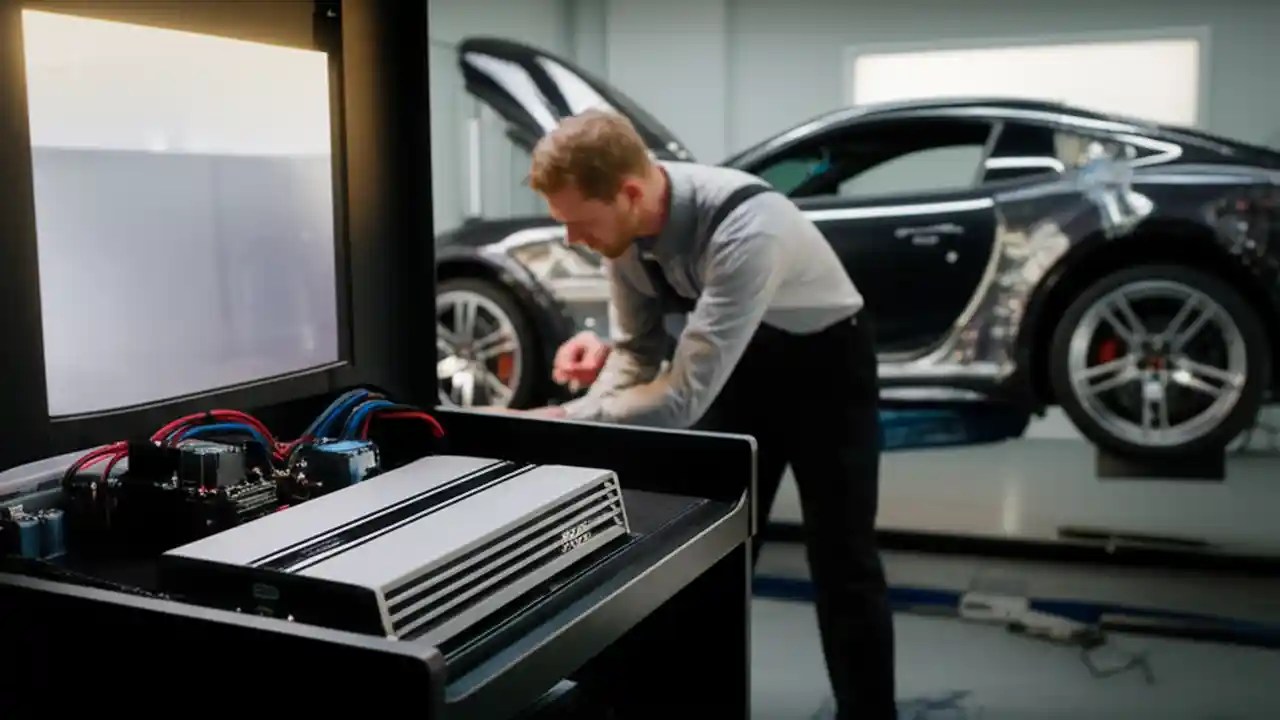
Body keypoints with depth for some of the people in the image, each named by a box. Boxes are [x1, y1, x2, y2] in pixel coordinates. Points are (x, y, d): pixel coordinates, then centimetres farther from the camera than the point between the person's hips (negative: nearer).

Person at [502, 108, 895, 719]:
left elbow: (685, 397, -40)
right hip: (733, 363, 6)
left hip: (823, 364, -6)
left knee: (841, 564, 0)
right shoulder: (625, 223, -18)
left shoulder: (745, 230, -40)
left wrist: (560, 420, -36)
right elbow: (639, 350, -5)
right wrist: (601, 358, -26)